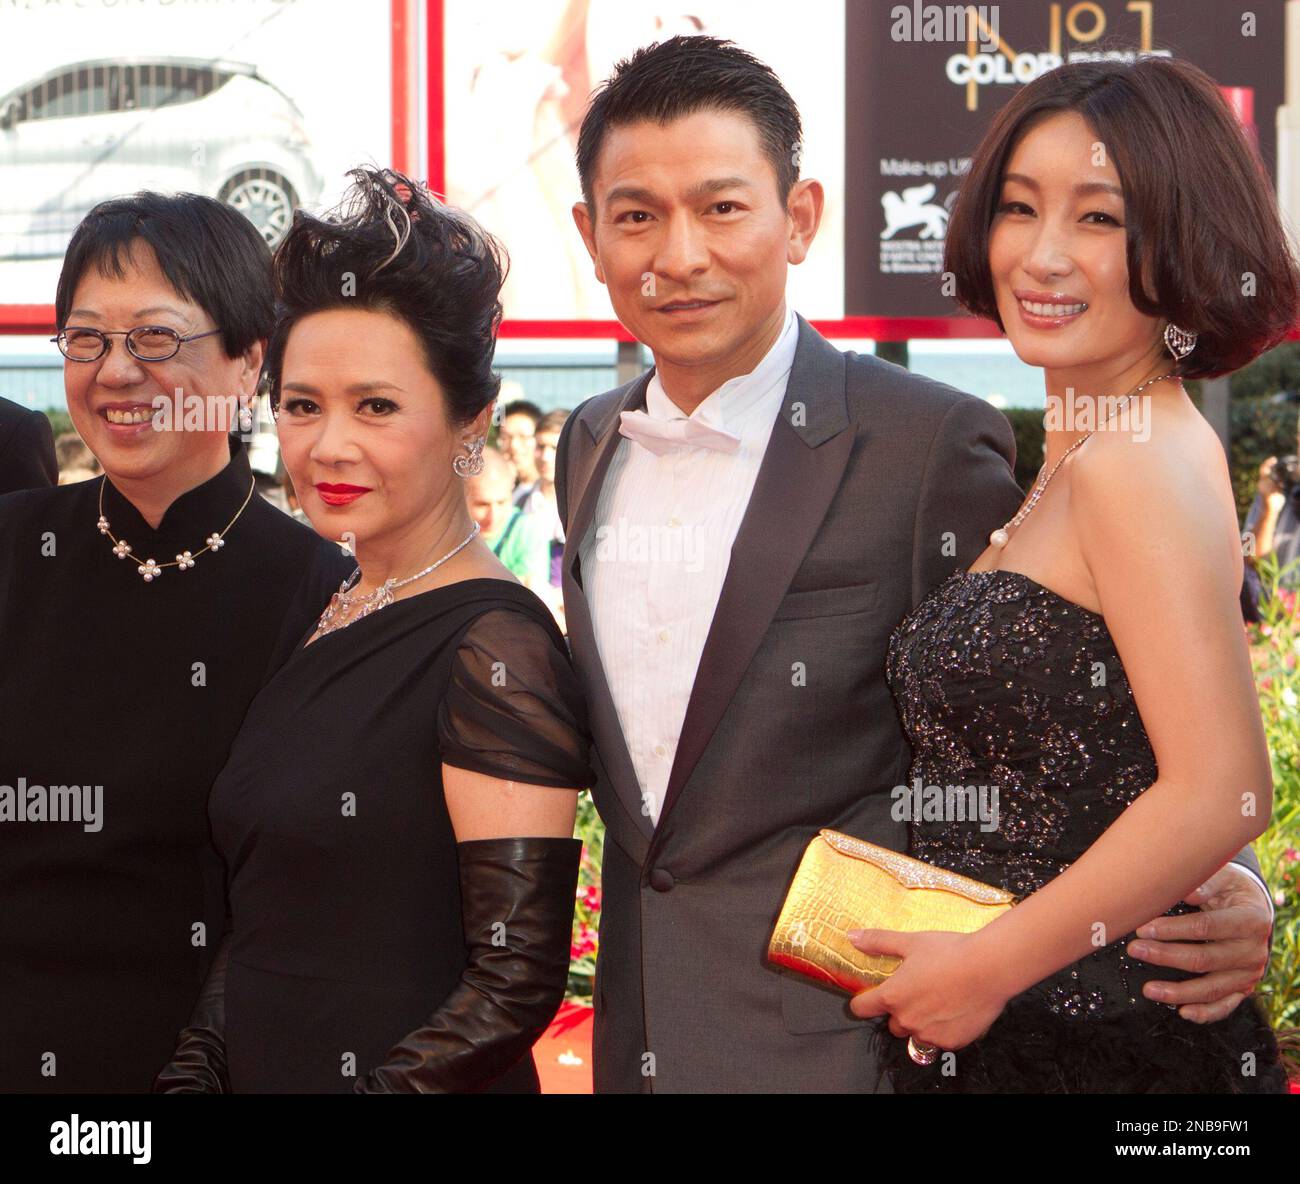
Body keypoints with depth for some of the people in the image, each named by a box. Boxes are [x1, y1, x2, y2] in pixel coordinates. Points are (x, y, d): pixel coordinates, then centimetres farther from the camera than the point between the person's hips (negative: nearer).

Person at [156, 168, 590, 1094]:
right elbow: (264, 928, 10)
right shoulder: (325, 623, 6)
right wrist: (192, 1078, -2)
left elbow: (517, 980, -20)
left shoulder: (496, 646, -17)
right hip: (258, 1075, 7)